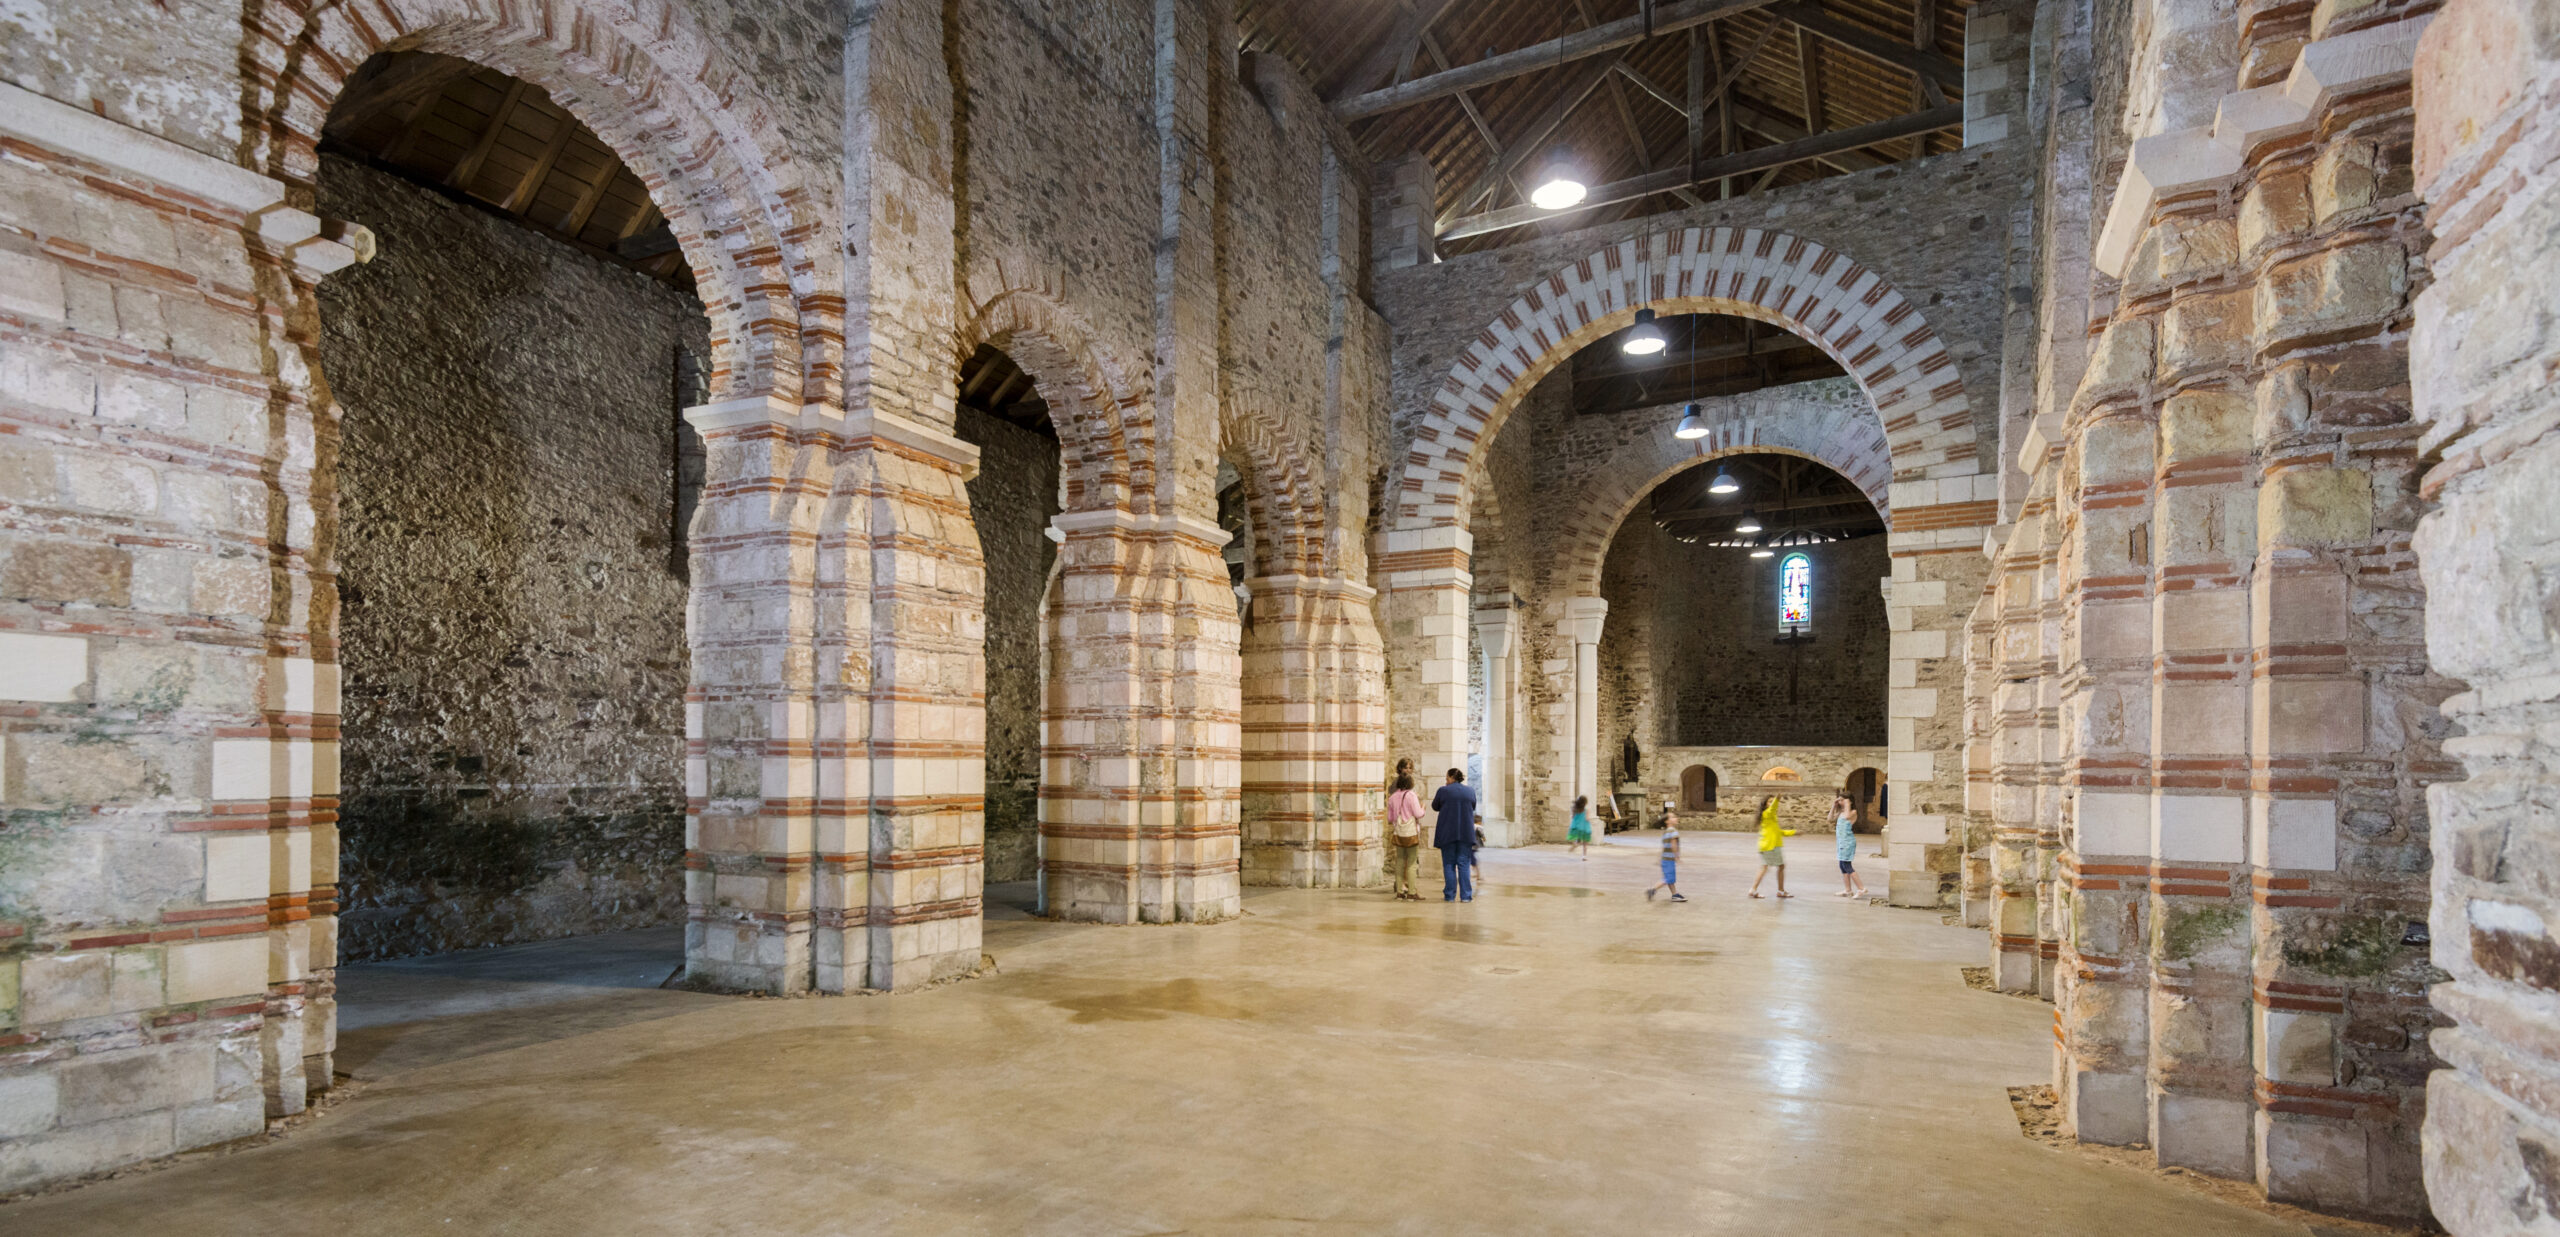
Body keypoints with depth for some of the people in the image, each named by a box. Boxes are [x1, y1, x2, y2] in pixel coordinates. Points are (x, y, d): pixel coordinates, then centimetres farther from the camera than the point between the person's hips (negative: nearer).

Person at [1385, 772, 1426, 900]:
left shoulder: (1393, 797, 6)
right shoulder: (1411, 796, -10)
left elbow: (1390, 817, 10)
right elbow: (1418, 814, -13)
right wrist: (1422, 807, 6)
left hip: (1398, 833, 5)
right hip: (1411, 832, -5)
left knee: (1400, 862, 9)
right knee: (1412, 863, -1)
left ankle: (1400, 892, 10)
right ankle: (1411, 893, -1)